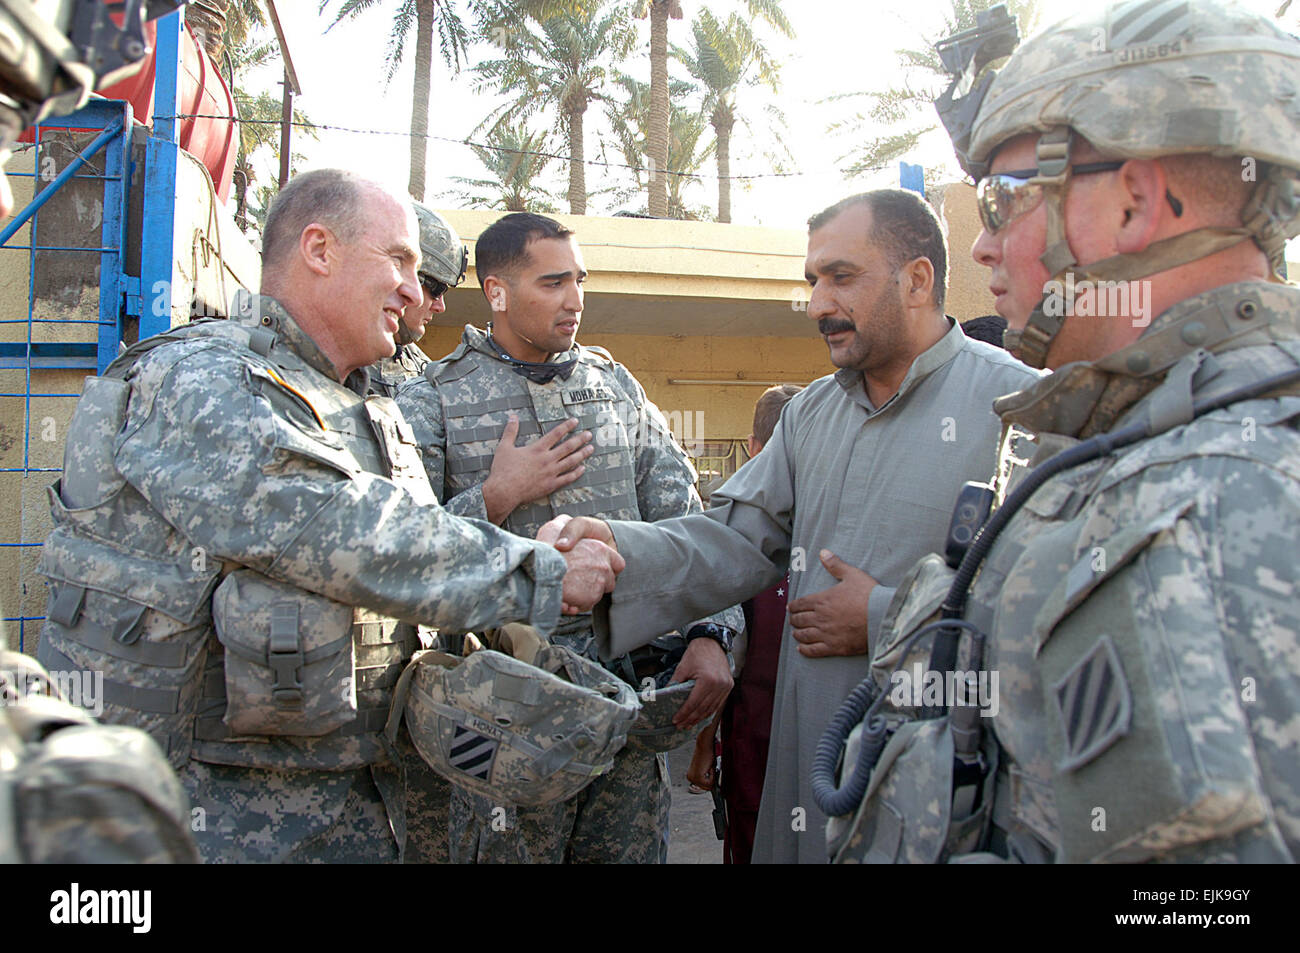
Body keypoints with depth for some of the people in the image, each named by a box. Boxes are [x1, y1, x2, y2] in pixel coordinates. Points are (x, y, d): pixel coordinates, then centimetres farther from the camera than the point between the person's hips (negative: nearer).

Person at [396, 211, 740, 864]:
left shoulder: (616, 384, 12)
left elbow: (681, 517, 7)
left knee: (632, 852, 11)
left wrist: (710, 633, -6)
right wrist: (496, 497, -13)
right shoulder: (429, 402, 0)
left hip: (629, 683, 4)